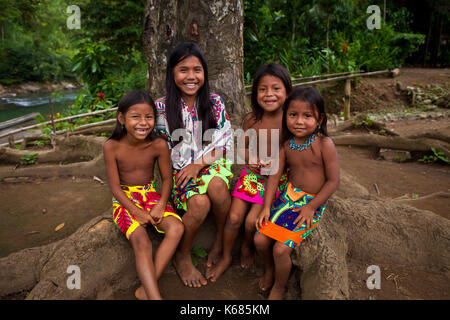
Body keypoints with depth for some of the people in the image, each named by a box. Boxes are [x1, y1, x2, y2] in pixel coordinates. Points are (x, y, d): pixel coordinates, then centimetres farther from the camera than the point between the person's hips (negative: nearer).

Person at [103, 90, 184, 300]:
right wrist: (138, 213, -19)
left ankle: (146, 289, -18)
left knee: (176, 228, -22)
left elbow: (167, 178, -2)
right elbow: (115, 187, -12)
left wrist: (160, 205, -18)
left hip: (151, 194, 2)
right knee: (141, 241, -25)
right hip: (125, 200, -2)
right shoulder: (112, 147, -16)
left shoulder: (159, 145, -12)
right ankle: (155, 296, -24)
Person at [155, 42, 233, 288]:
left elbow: (225, 142, -1)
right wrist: (186, 169, -11)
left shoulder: (214, 102, 1)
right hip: (179, 170, -1)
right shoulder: (161, 108, -3)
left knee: (216, 184, -34)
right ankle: (182, 256, -3)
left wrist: (199, 164, -14)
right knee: (200, 203, -30)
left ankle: (223, 238, -6)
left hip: (212, 163, 1)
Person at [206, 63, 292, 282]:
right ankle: (226, 258, 24)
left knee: (252, 221, -9)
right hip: (251, 174, 3)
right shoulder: (251, 119, -5)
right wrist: (249, 158, -11)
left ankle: (247, 248, 27)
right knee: (233, 217, 0)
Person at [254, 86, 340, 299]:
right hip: (288, 195, 5)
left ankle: (278, 288, 16)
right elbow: (275, 175, 1)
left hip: (312, 202, -4)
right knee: (260, 239, -5)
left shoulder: (324, 144, -16)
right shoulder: (286, 144, -2)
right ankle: (270, 269, 29)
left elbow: (333, 181, -13)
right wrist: (266, 206, -5)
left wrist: (311, 208, -15)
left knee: (281, 248, -16)